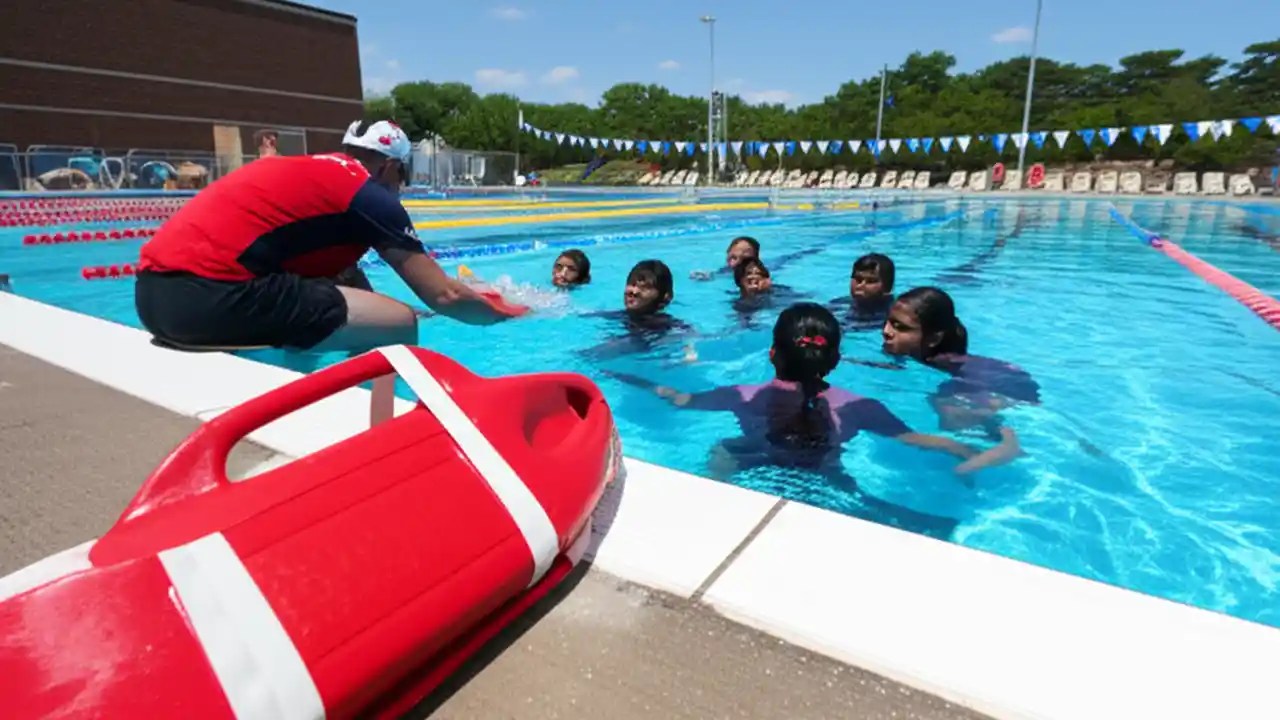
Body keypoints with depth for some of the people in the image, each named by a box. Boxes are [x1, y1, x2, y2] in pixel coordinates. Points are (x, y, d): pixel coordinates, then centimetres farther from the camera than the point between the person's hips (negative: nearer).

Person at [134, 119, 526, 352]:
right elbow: (443, 296, 1)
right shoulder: (367, 192, 2)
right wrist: (507, 311, 18)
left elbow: (346, 278, 35)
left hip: (153, 289, 10)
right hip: (212, 293, -10)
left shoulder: (305, 171, 25)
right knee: (399, 325, -4)